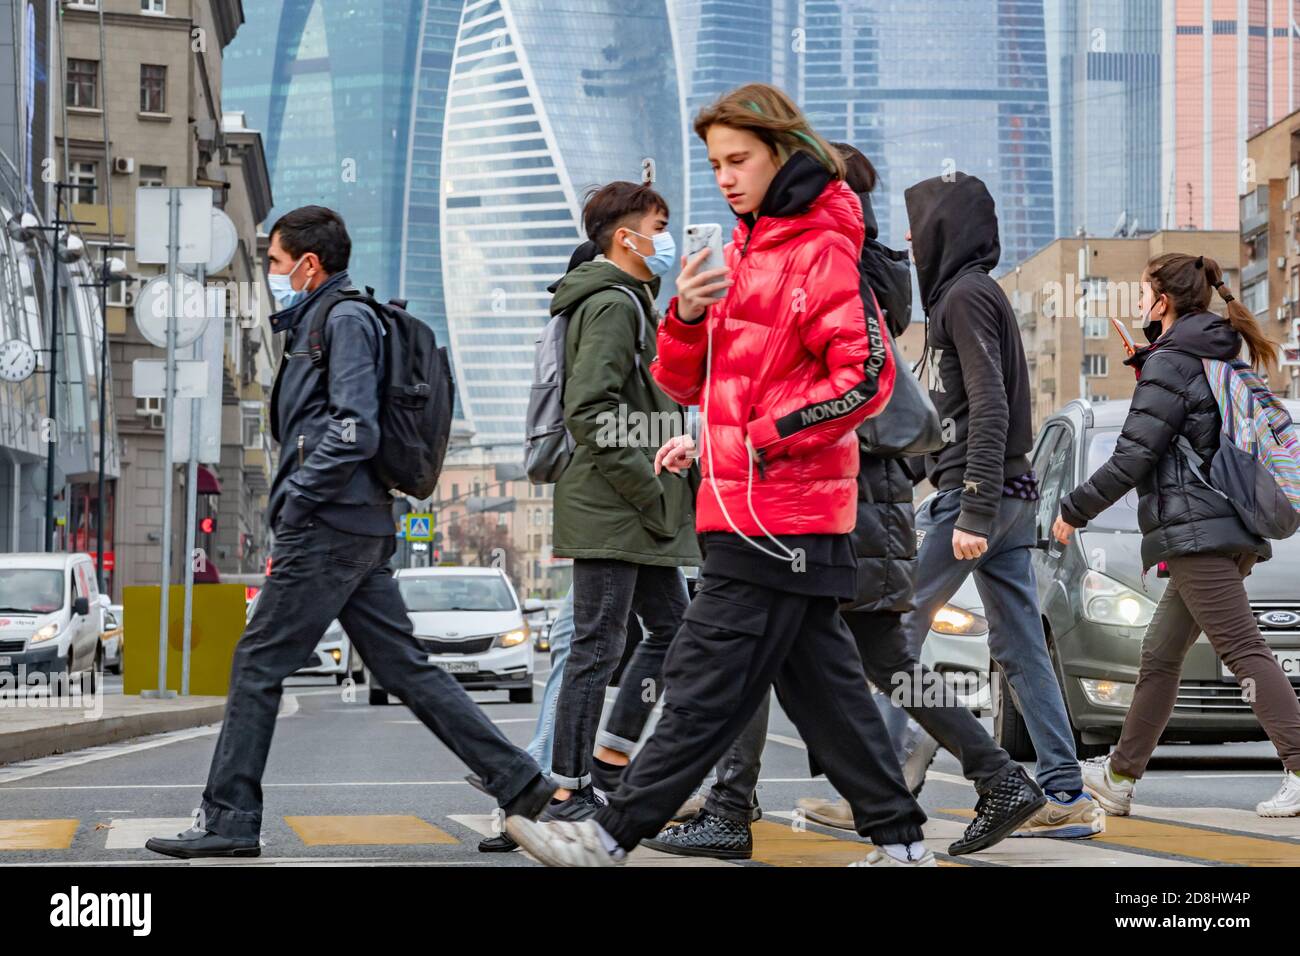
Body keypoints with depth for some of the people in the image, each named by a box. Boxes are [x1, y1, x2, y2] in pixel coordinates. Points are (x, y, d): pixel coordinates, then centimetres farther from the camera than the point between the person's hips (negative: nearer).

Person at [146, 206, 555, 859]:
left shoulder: (345, 320, -8)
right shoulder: (314, 324, 23)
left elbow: (355, 431, -18)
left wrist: (294, 502, -14)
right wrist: (292, 500, 14)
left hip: (329, 528, -10)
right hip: (358, 531, 10)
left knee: (258, 663, -4)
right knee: (404, 666, 7)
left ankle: (228, 821, 0)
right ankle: (522, 786, 4)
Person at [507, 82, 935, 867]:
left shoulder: (821, 251, -8)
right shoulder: (744, 251, 18)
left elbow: (868, 376, -16)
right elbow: (690, 383, 19)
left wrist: (765, 438, -15)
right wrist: (687, 317, -2)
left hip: (778, 515, -9)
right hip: (747, 505, 10)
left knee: (708, 686, -6)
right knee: (822, 684, 11)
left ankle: (610, 837, -4)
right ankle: (901, 841, 16)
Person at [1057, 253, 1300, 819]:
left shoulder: (1169, 364, -9)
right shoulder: (1222, 359, 18)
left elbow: (1133, 458, -13)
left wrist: (1074, 511, -1)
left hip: (1194, 529, -10)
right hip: (1230, 530, 10)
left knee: (1243, 650, -15)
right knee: (1160, 656, 15)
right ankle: (1120, 776, 23)